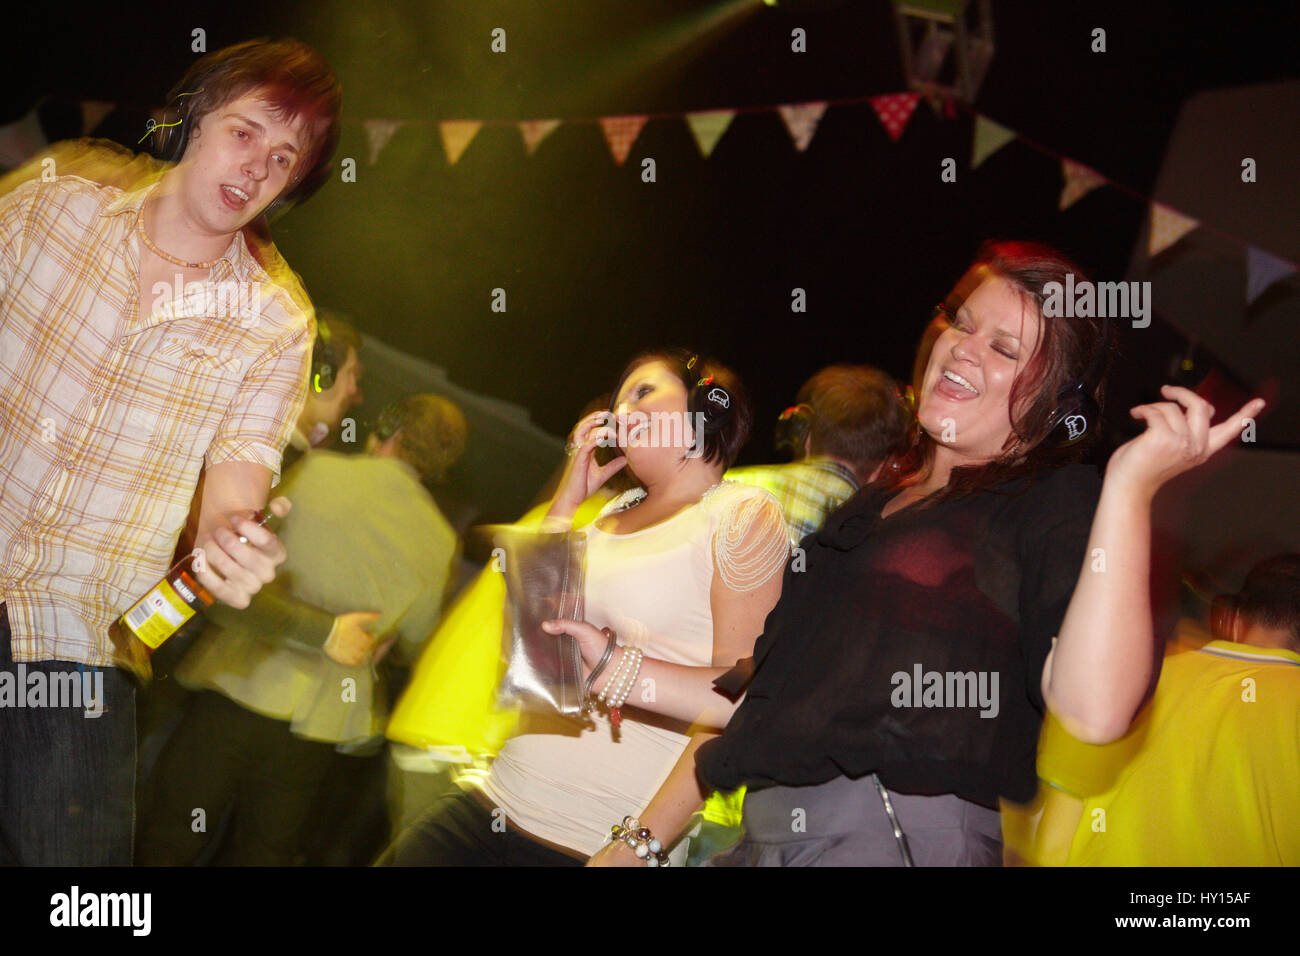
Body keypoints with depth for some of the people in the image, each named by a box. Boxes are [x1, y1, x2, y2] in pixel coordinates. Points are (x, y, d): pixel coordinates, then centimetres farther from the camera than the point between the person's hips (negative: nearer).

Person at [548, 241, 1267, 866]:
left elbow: (1093, 710, -20)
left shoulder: (1058, 505, -1)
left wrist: (1130, 484, -21)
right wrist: (616, 668, 21)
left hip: (897, 839, -7)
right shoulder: (876, 503, 22)